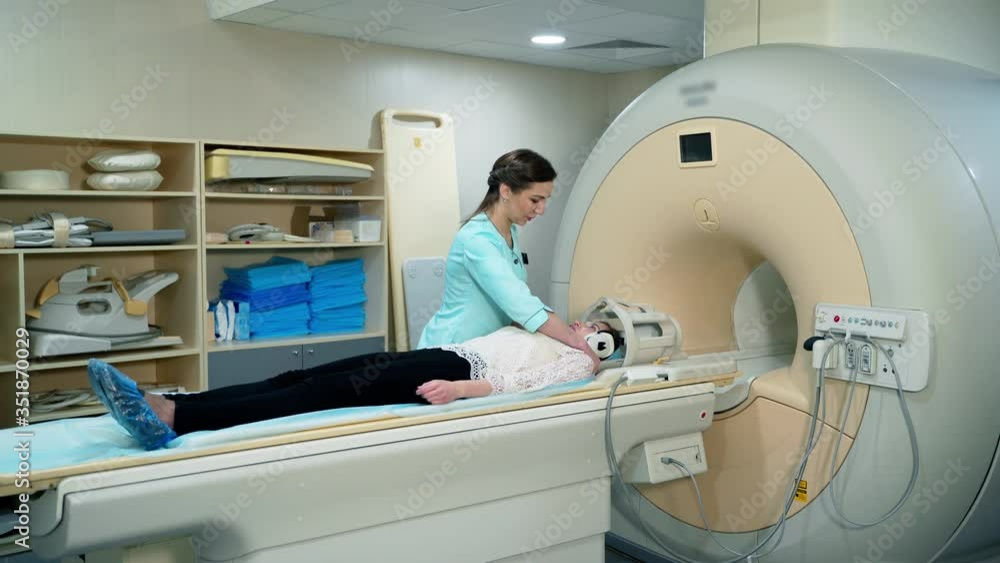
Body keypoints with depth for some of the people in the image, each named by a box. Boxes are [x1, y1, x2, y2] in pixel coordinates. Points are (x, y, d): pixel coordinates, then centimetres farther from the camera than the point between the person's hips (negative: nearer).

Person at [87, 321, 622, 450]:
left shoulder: (577, 363, 11)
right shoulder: (537, 332, 37)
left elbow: (519, 383, -9)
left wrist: (460, 388, -21)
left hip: (462, 369, -8)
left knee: (333, 390, -29)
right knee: (307, 377, -15)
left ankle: (172, 421, -45)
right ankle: (162, 403, -31)